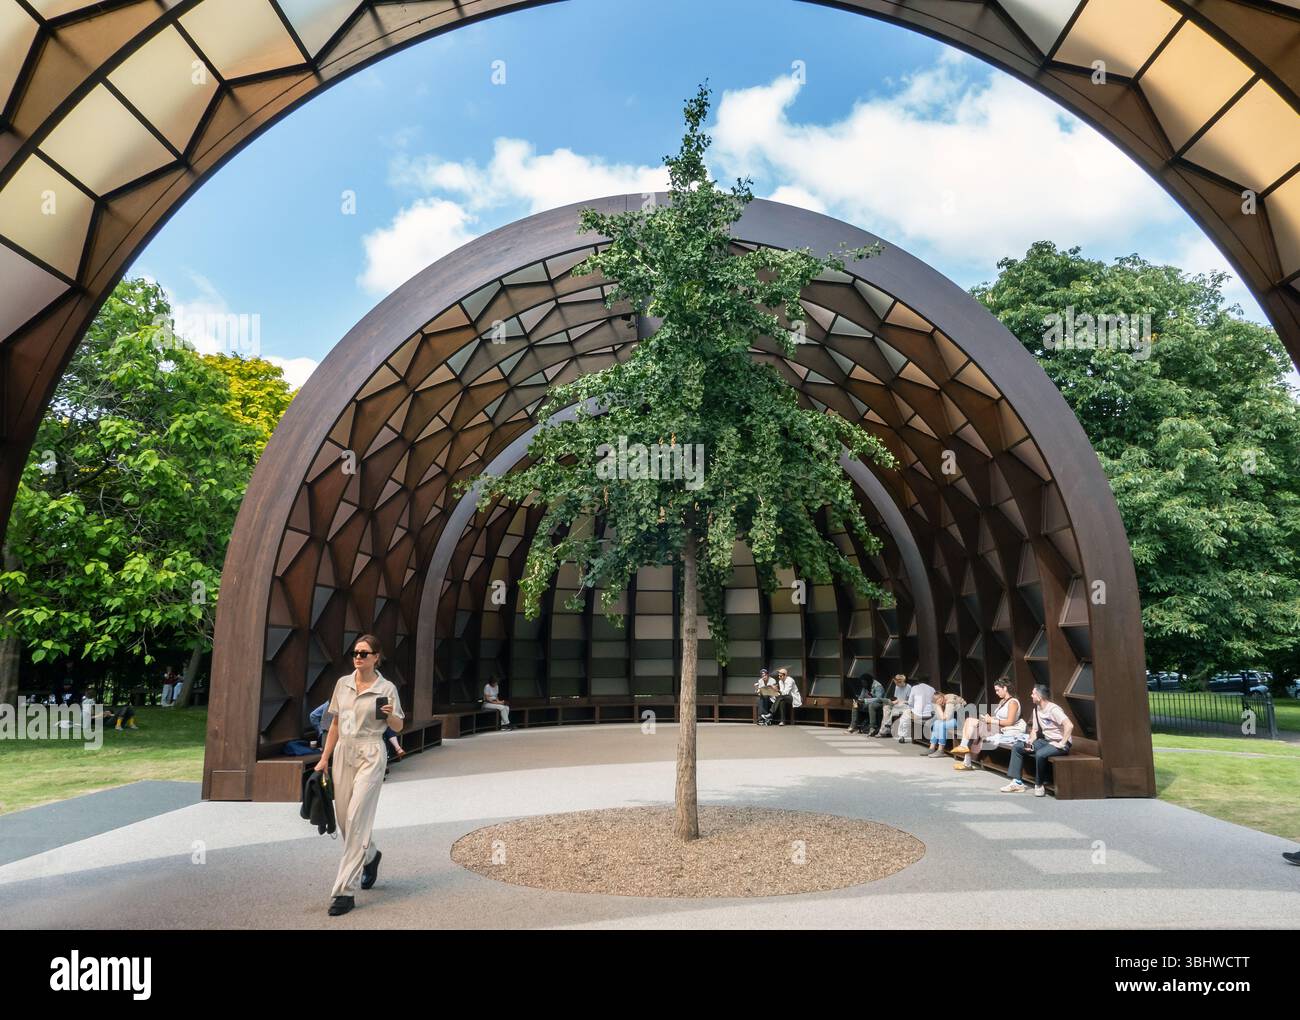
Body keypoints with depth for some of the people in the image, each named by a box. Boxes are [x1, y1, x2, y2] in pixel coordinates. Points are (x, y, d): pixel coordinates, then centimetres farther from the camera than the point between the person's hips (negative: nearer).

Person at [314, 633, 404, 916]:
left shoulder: (386, 688, -5)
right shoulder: (342, 683, 7)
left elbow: (398, 727, 1)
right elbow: (335, 723, 14)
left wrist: (389, 715, -20)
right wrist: (325, 758, 12)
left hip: (370, 756, -5)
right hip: (343, 754, 5)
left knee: (356, 820, -10)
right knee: (343, 818, 10)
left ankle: (344, 891, -5)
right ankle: (371, 855, 40)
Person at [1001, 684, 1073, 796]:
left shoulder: (1053, 709, -20)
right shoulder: (1036, 709, 8)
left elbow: (1069, 726, -32)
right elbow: (1034, 730, 14)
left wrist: (1062, 744, -29)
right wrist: (1030, 741, -4)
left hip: (1059, 743, -9)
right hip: (1045, 740, 9)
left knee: (1040, 754, -36)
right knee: (1017, 747, 2)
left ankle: (1039, 786, -13)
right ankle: (1017, 782, -1)